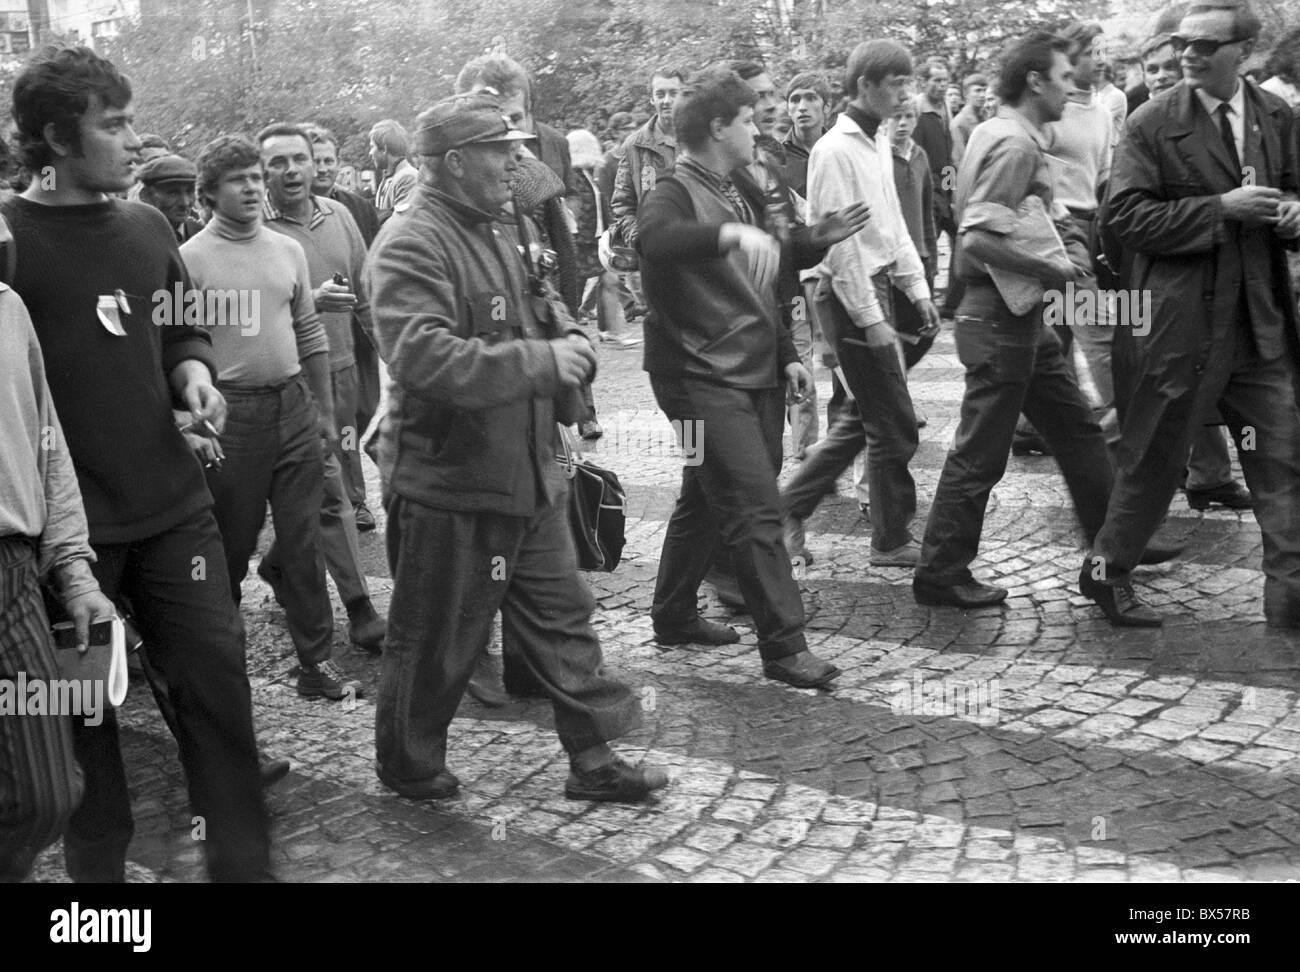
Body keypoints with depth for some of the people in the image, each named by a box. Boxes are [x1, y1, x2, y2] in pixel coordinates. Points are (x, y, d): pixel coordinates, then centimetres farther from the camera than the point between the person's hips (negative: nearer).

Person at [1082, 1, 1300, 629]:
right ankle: (1106, 572, 24)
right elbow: (1128, 216, -12)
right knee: (1156, 455, 6)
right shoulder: (1153, 124, -5)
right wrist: (1221, 209, -19)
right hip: (1183, 315, -4)